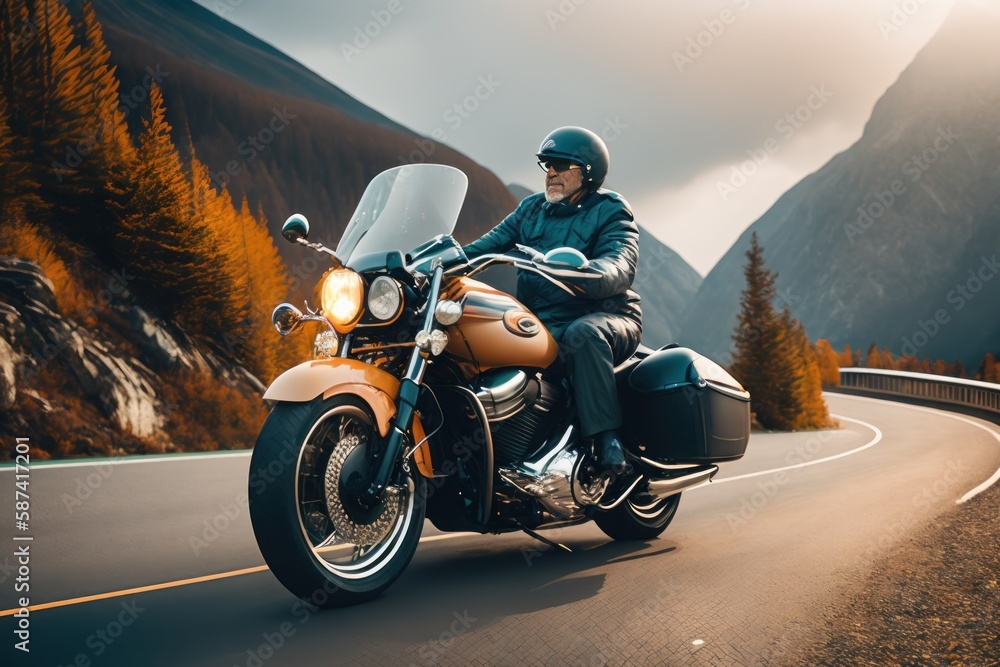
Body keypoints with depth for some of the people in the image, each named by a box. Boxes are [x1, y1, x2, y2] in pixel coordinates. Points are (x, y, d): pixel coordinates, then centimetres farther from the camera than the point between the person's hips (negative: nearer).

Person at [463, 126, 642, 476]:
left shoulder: (609, 211, 2)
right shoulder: (531, 208, 20)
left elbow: (621, 267, -17)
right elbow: (487, 246, 10)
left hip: (605, 319, -4)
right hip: (541, 326, 5)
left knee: (583, 333, -40)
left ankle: (607, 438, -35)